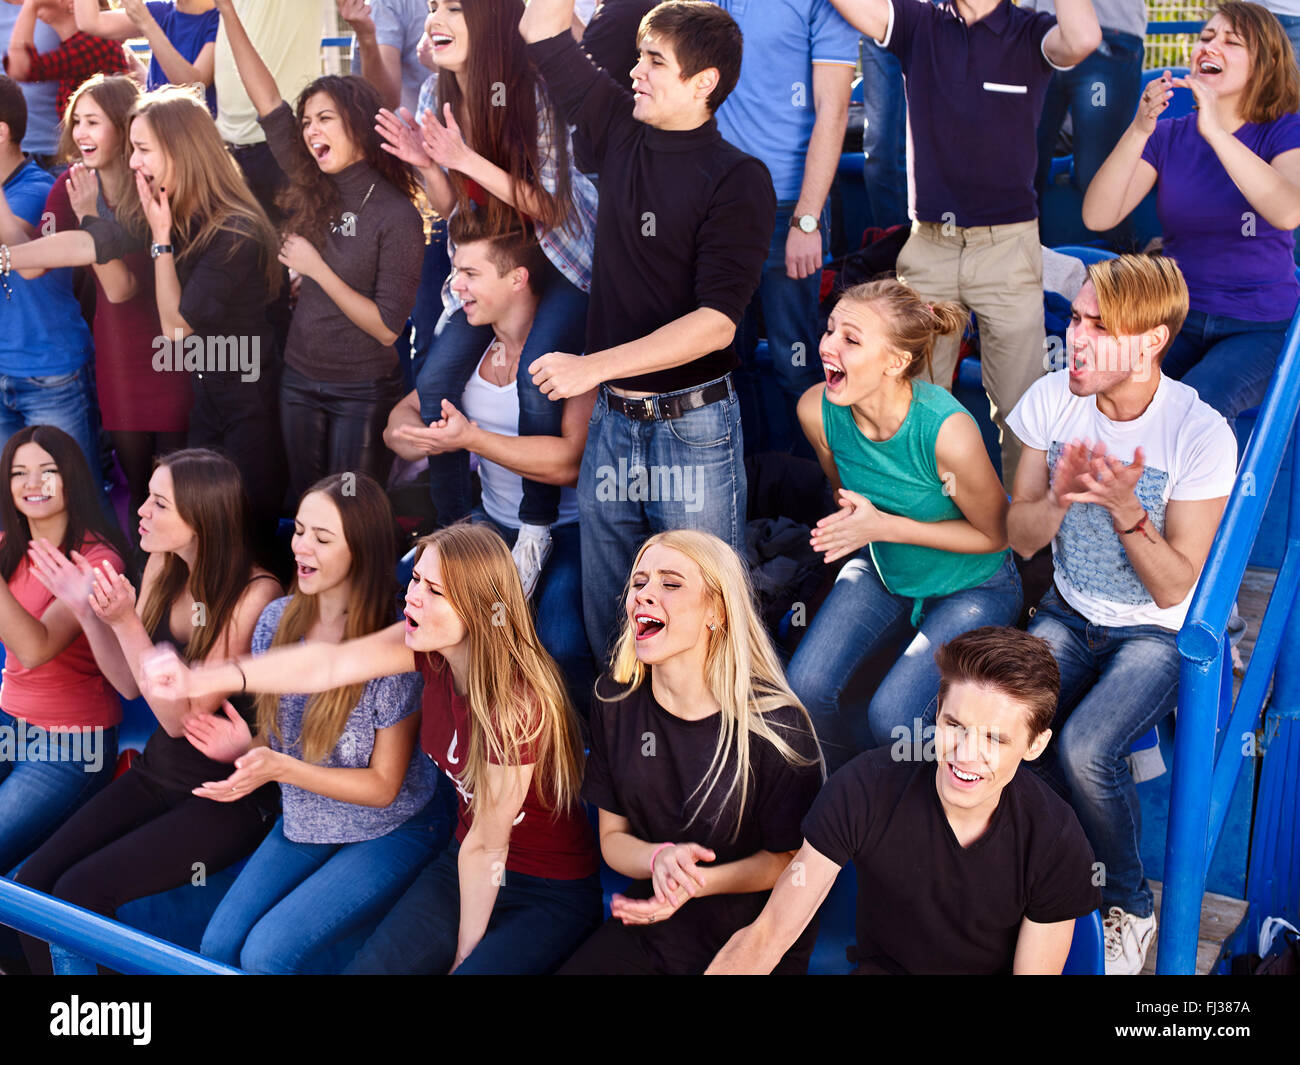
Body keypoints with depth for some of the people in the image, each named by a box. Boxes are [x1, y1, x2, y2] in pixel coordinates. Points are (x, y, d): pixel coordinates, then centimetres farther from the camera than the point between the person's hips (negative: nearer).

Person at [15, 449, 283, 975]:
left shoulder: (255, 594, -22)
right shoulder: (163, 568, -1)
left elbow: (181, 717, -20)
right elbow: (130, 684, 6)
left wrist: (125, 622, -28)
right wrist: (85, 609, -7)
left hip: (227, 795, -6)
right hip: (157, 772, 7)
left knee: (81, 891, -18)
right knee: (32, 880, -8)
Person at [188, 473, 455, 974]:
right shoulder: (278, 619, -5)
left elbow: (383, 786, -15)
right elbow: (277, 734, 9)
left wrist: (281, 768, -26)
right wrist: (247, 747, -15)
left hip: (390, 832, -6)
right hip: (304, 821, 6)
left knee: (267, 953, -18)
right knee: (217, 946, -8)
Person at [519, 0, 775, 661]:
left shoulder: (738, 179, -11)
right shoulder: (620, 133, 5)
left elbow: (716, 323, -19)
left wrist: (594, 365, -21)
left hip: (693, 426, -6)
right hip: (612, 418, 6)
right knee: (605, 621, 14)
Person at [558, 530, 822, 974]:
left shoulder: (775, 724, -17)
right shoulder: (616, 701, -2)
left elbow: (789, 858, -5)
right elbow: (613, 837, 5)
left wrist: (697, 883, -22)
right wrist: (660, 859, -18)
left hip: (756, 945, -3)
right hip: (647, 929, 3)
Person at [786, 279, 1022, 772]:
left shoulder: (947, 432, -34)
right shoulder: (817, 409, -18)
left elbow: (996, 534, -17)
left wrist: (883, 527, -24)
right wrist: (850, 522, -19)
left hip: (972, 586, -5)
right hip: (882, 568, 5)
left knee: (890, 717, -20)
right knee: (804, 688, -13)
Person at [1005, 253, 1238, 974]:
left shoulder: (1200, 434, -19)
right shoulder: (1052, 399, -8)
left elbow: (1173, 590, -16)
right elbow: (1019, 540, -2)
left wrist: (1125, 510, -31)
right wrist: (1059, 497, -23)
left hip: (1157, 632, -3)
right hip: (1069, 615, 4)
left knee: (1083, 750, -28)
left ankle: (1129, 907, 1)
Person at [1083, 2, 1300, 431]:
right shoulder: (1168, 136, 5)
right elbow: (1097, 217, -10)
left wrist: (1214, 131, -31)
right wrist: (1139, 129, -23)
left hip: (1261, 329, -2)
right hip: (1178, 317, 3)